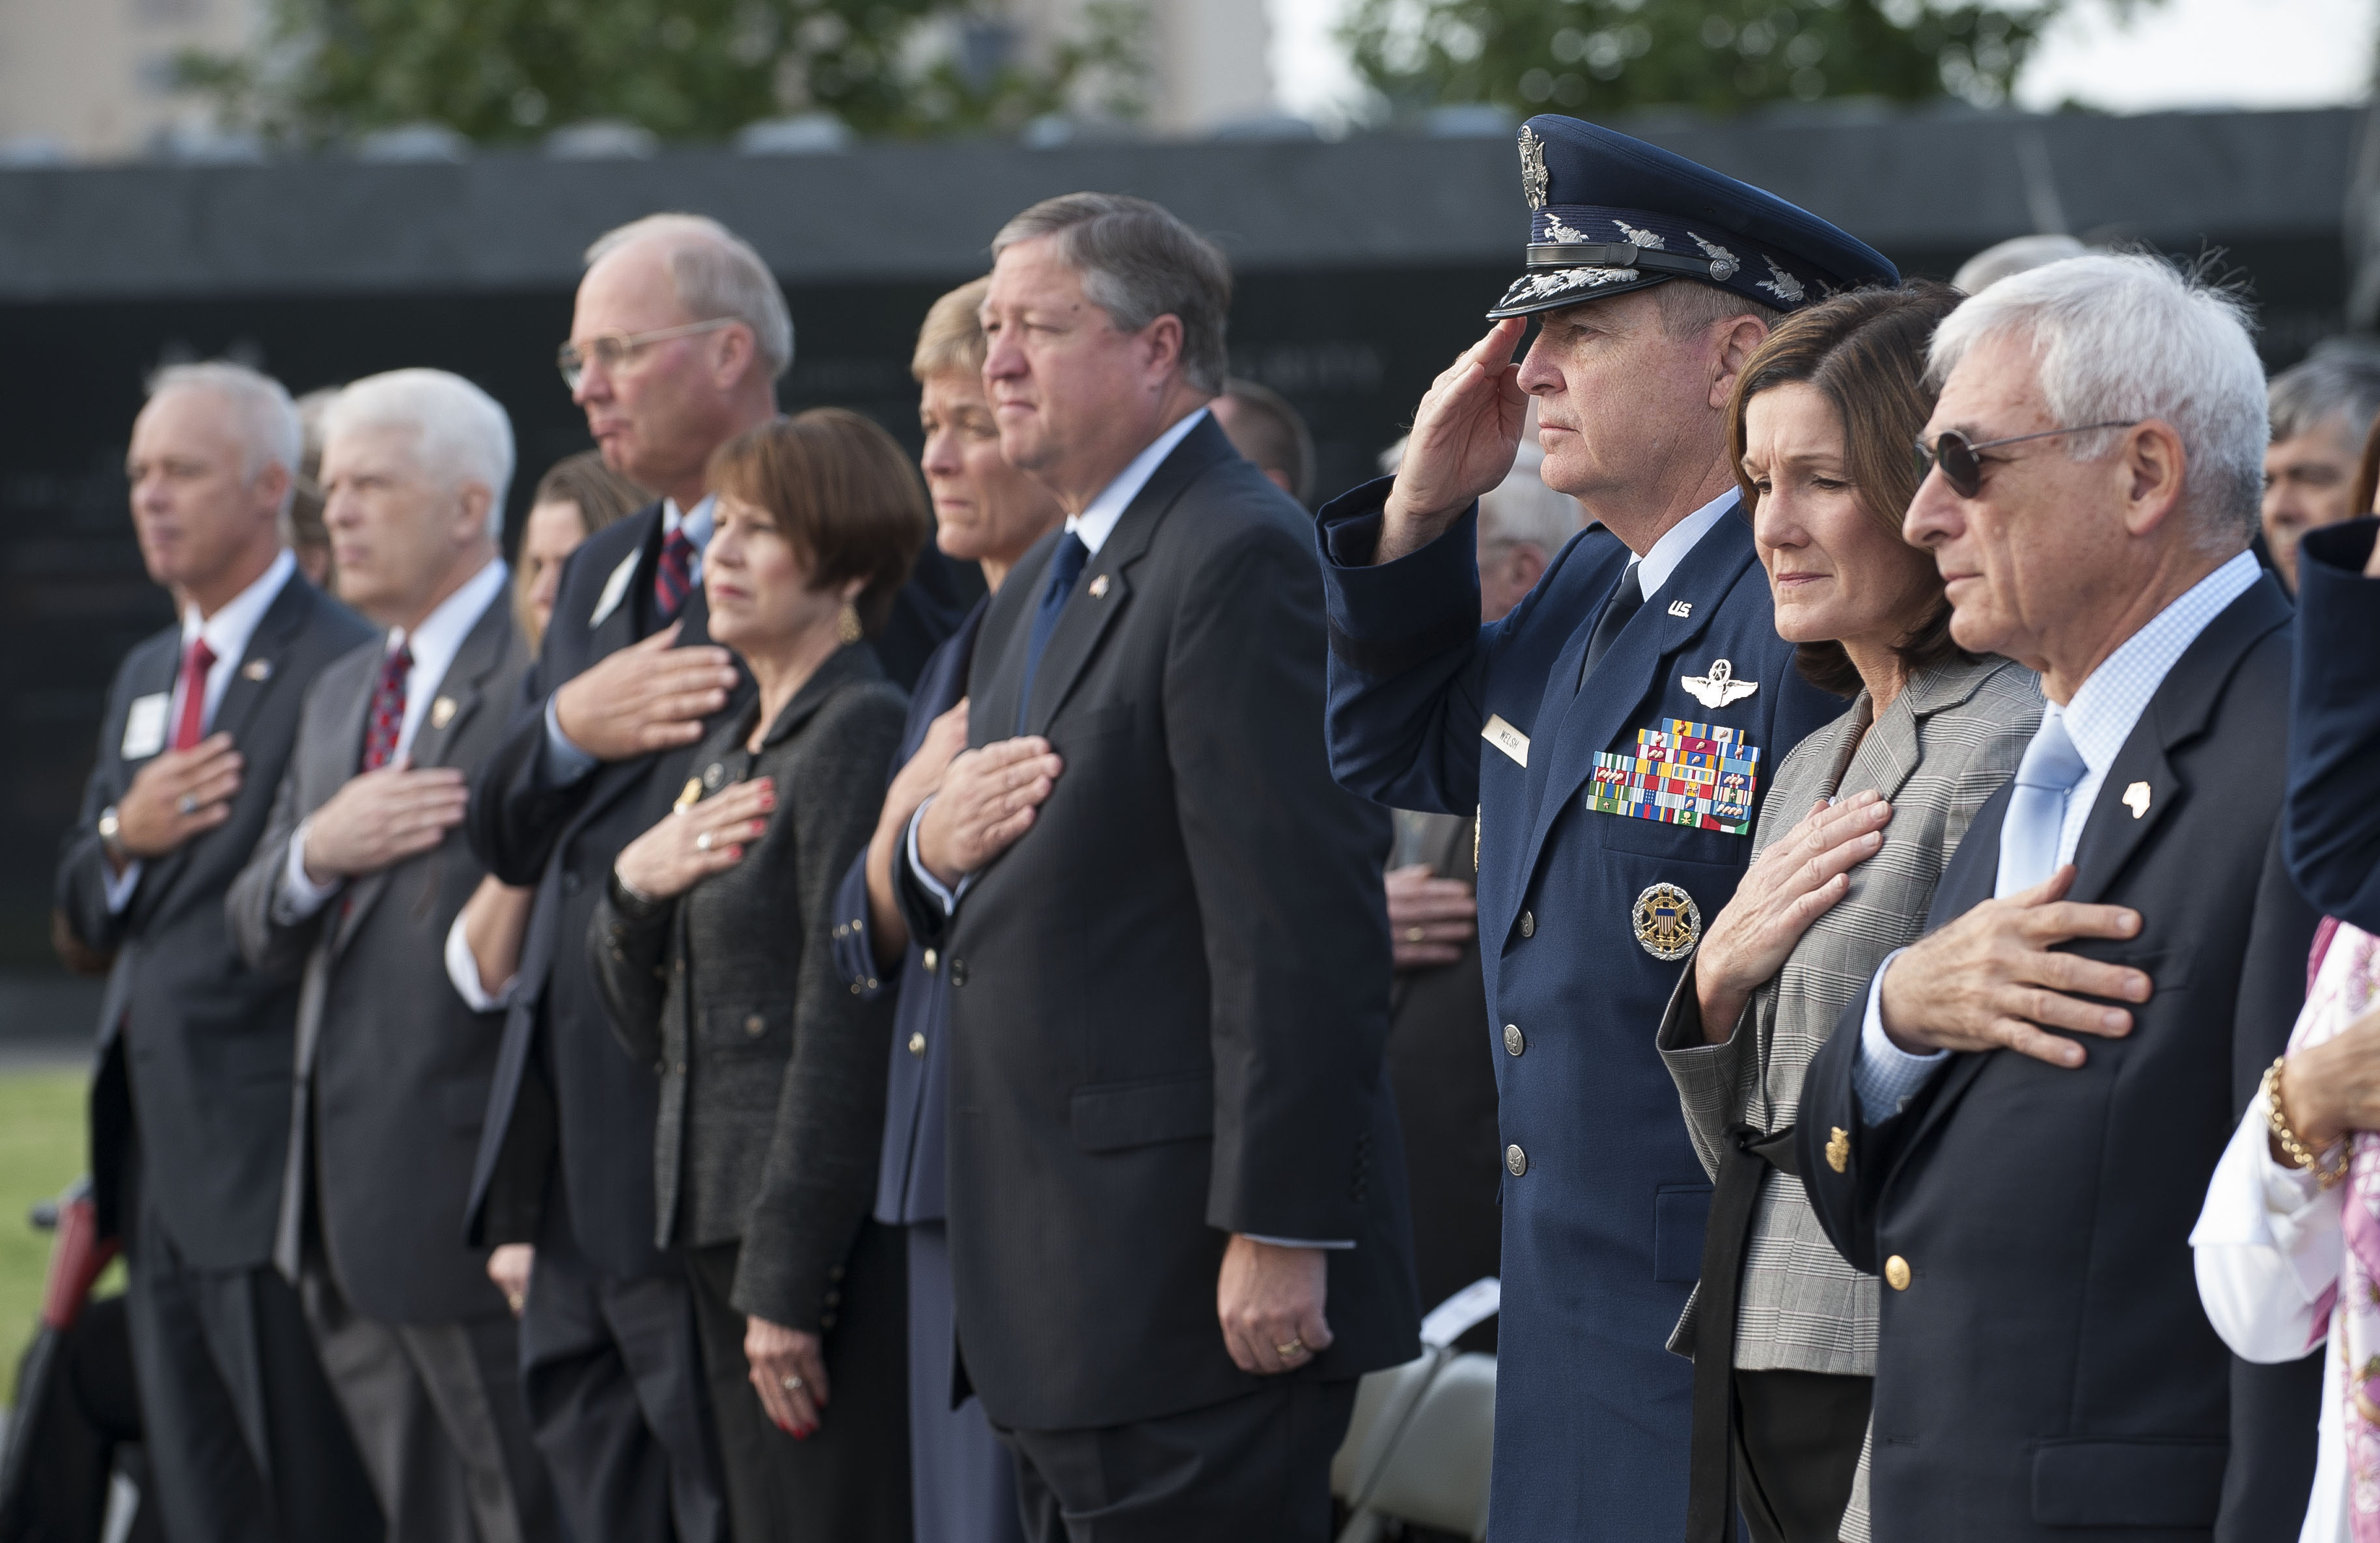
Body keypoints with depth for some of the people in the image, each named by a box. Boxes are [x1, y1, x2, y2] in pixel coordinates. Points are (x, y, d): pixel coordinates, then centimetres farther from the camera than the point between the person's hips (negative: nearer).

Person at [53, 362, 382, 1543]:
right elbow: (86, 910, 20)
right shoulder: (146, 678, 19)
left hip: (273, 1152, -9)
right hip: (160, 1153, 9)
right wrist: (122, 838, -1)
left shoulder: (344, 667, -11)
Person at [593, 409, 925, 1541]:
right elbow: (648, 1019, 19)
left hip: (834, 1235, -9)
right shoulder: (730, 751, 18)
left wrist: (788, 1280, -18)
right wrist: (632, 886, -3)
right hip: (720, 1224, 9)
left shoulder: (862, 735, -11)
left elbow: (847, 1023, -16)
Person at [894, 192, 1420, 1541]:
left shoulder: (1246, 561, -13)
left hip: (1199, 1277, -10)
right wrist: (936, 849, 0)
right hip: (1070, 1290, 10)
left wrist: (1278, 1236, -23)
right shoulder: (1041, 590, 20)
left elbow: (1297, 928, -20)